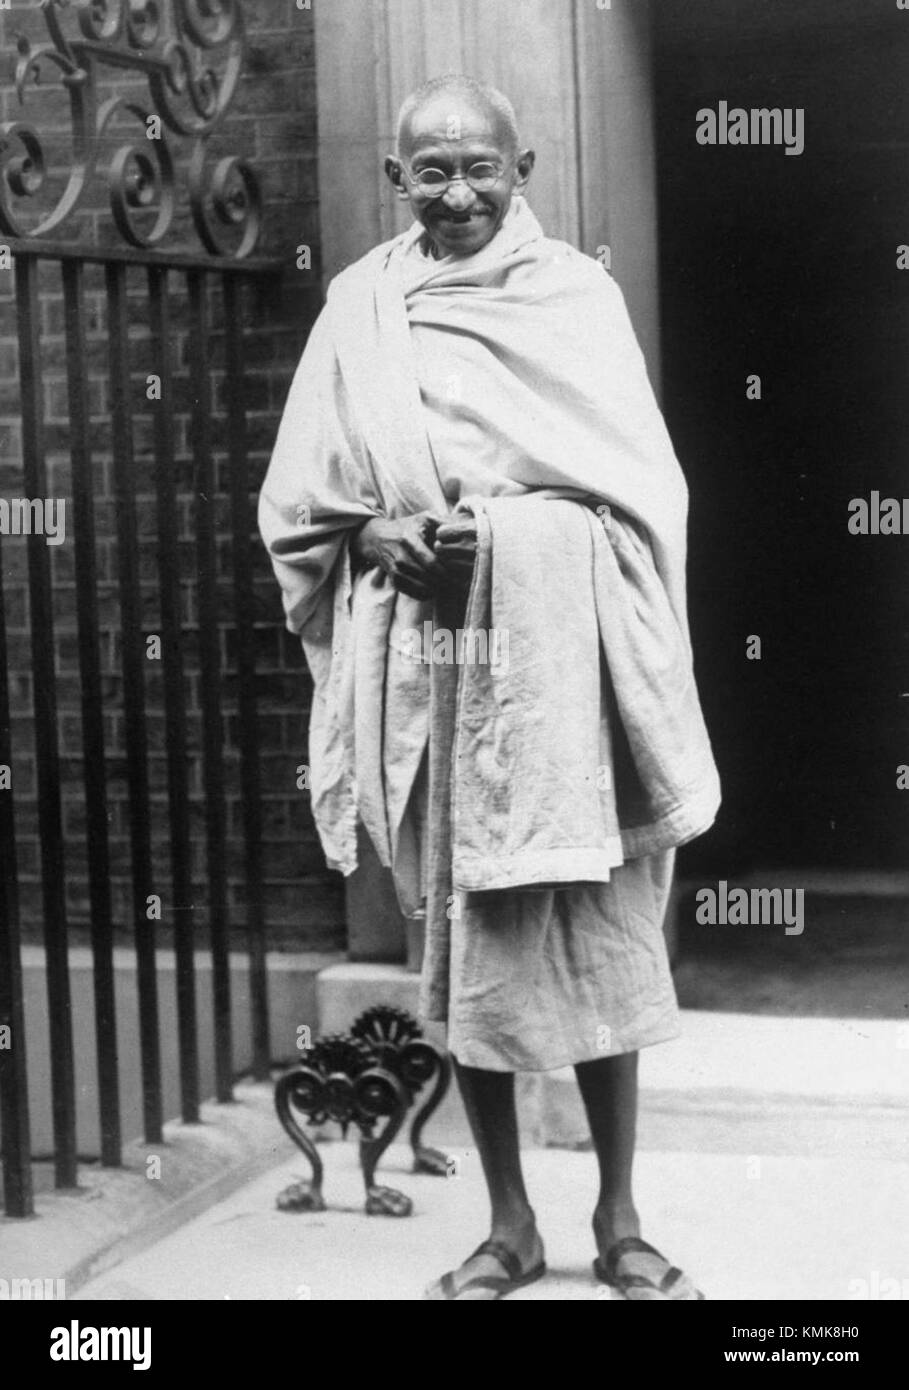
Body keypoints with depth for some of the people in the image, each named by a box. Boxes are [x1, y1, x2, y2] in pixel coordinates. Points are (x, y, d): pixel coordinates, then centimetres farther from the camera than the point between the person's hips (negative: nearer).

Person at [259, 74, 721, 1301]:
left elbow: (642, 488, -3)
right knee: (463, 945, 7)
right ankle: (509, 1225, 20)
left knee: (600, 940, 3)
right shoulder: (360, 306, 6)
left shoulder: (576, 293, 3)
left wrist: (502, 531, -16)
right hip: (431, 671, 1)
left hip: (567, 665, -1)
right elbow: (297, 508, 8)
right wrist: (382, 535, -12)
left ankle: (620, 1221, 18)